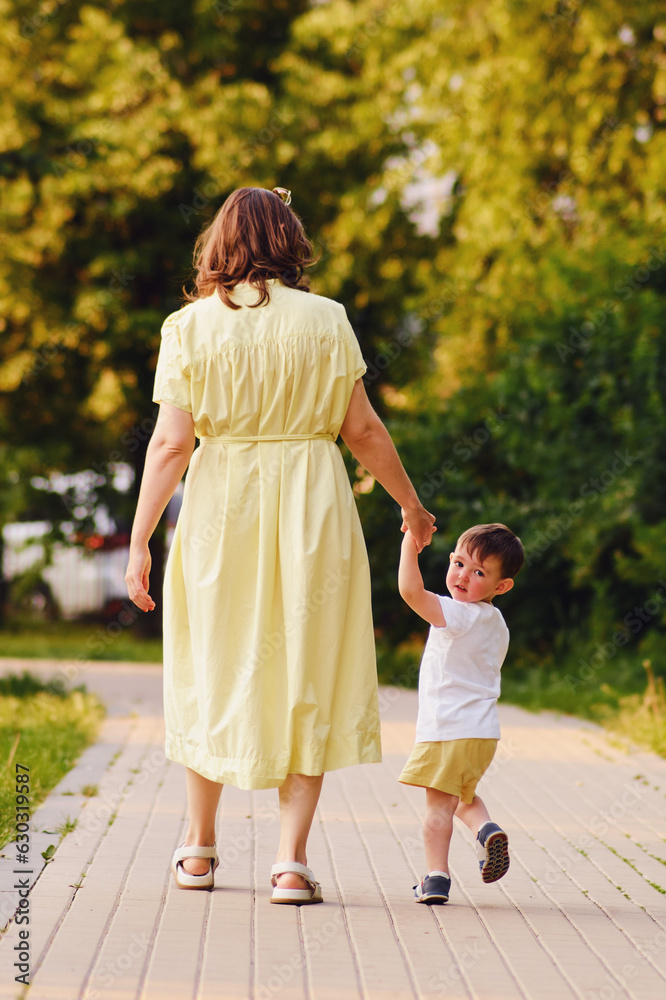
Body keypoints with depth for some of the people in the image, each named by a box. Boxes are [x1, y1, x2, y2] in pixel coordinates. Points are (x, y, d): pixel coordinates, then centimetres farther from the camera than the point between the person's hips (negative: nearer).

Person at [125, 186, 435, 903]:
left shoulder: (190, 327, -2)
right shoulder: (325, 320, -1)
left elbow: (172, 442, -7)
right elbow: (362, 429, 1)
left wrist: (140, 538, -3)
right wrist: (410, 503, 14)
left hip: (221, 506, 1)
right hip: (311, 506, -1)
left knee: (215, 669, 15)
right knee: (306, 675, 4)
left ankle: (199, 847, 26)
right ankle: (291, 858, -3)